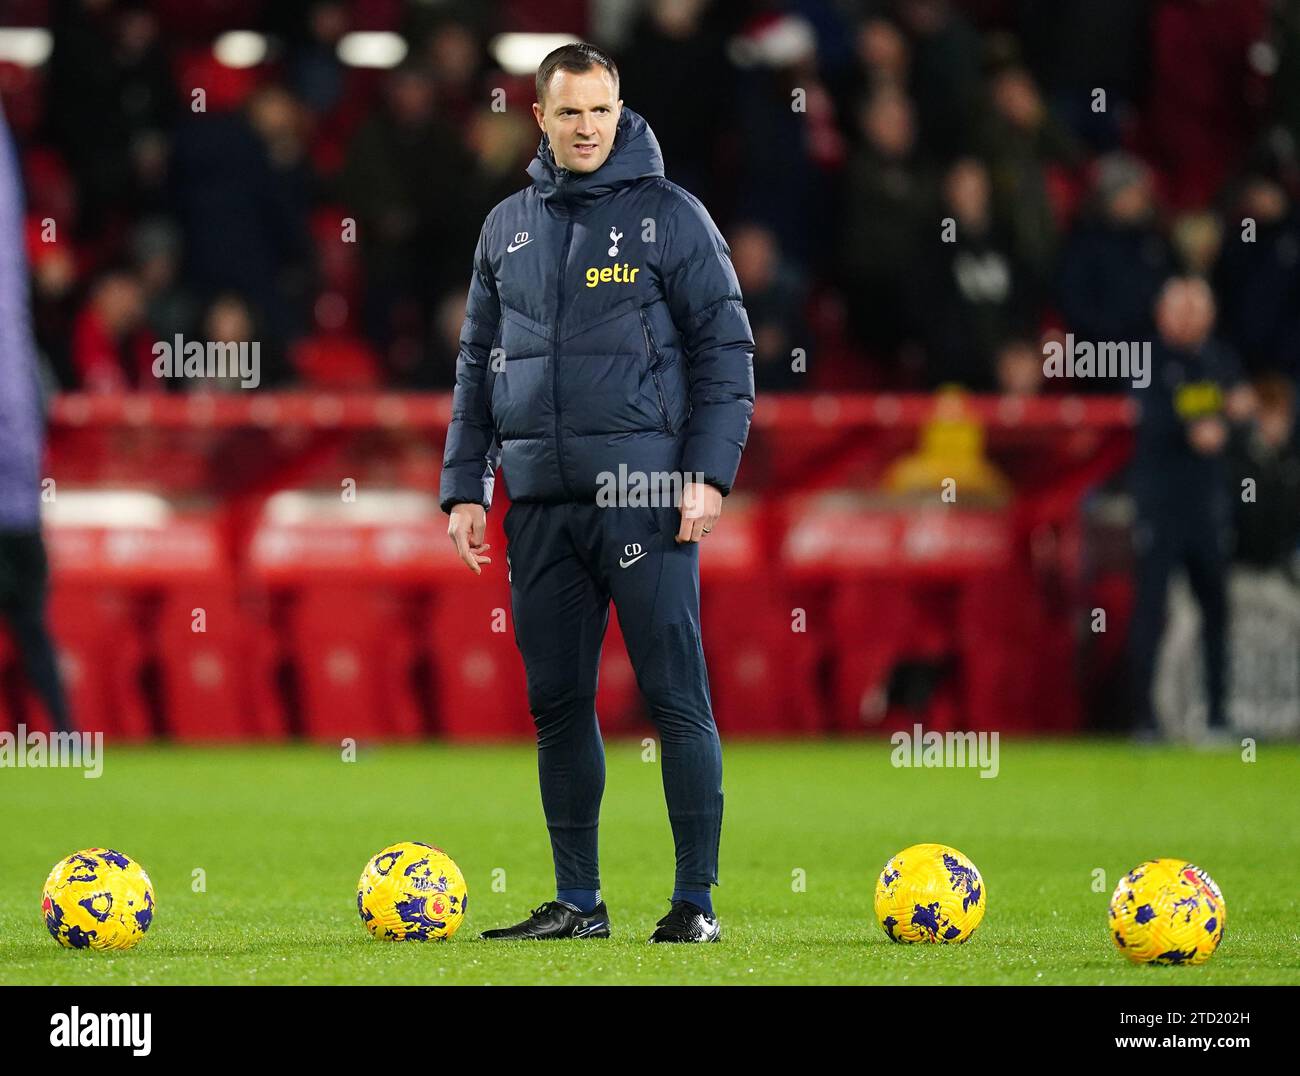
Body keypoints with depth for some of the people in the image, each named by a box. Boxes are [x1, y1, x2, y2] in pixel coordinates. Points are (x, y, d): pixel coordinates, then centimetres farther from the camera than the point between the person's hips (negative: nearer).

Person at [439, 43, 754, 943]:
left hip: (644, 496, -5)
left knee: (676, 697, -6)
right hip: (541, 499, 5)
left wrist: (709, 473, -11)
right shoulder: (508, 228, 14)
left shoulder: (670, 216, 0)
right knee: (558, 703, 7)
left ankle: (697, 901, -2)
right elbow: (478, 364, 19)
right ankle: (578, 902, 14)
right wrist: (465, 485, 11)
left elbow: (726, 350, -2)